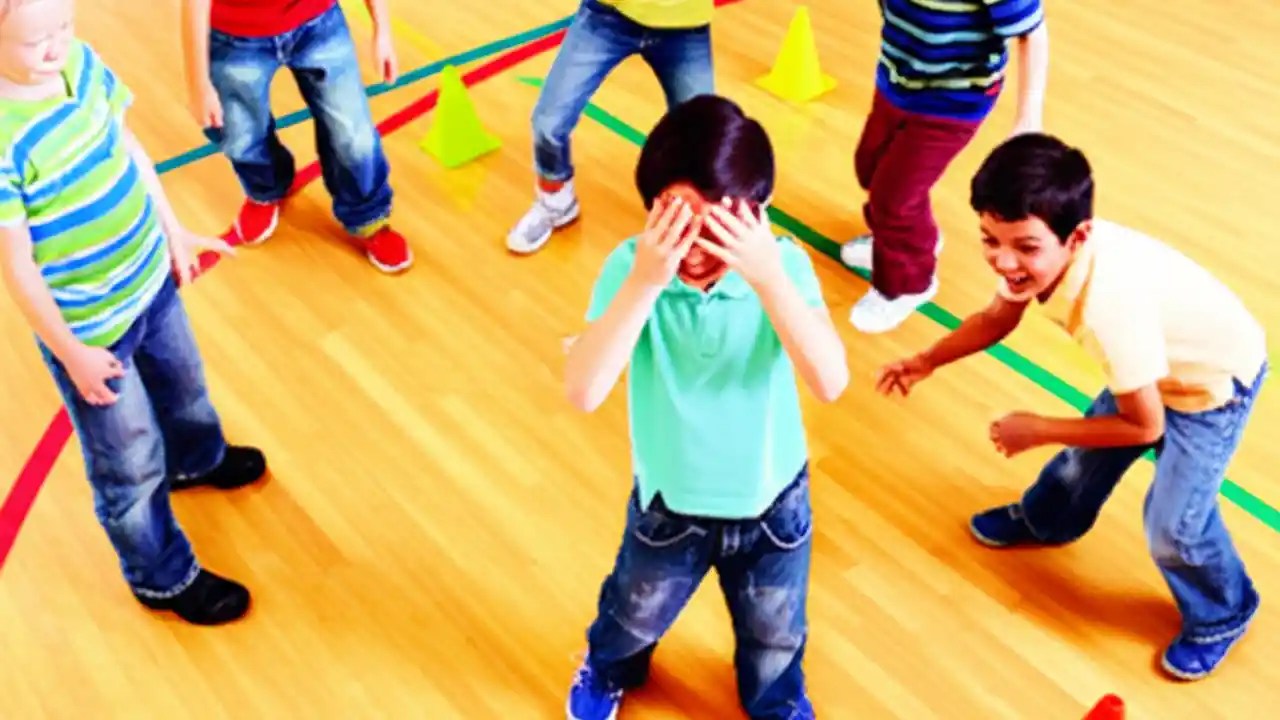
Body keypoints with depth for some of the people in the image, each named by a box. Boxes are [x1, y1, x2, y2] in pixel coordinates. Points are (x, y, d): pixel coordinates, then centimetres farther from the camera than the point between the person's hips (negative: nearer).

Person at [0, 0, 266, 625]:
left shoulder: (80, 61, -12)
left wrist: (173, 229, 13)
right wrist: (71, 352, -15)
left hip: (149, 280, 7)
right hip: (88, 328, -7)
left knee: (181, 384, 33)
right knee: (131, 466, 12)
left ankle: (198, 459, 66)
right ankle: (164, 578, 36)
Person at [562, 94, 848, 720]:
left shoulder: (782, 263, -24)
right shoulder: (630, 265, -25)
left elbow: (831, 382, -36)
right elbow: (582, 393, -36)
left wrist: (767, 276, -44)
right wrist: (645, 283, -43)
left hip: (772, 500, 0)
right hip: (670, 500, 0)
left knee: (775, 637, 26)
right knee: (635, 617, 28)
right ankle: (608, 669, 65)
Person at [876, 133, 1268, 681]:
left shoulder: (1107, 302, -44)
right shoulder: (1041, 250, -24)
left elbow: (1144, 427, -29)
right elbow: (997, 319, -1)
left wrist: (1038, 430, -21)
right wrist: (927, 362, -12)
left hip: (1215, 379, -7)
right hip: (1154, 365, 7)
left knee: (1173, 521, -4)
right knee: (1090, 453, 23)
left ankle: (1221, 616, 26)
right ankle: (1045, 521, 53)